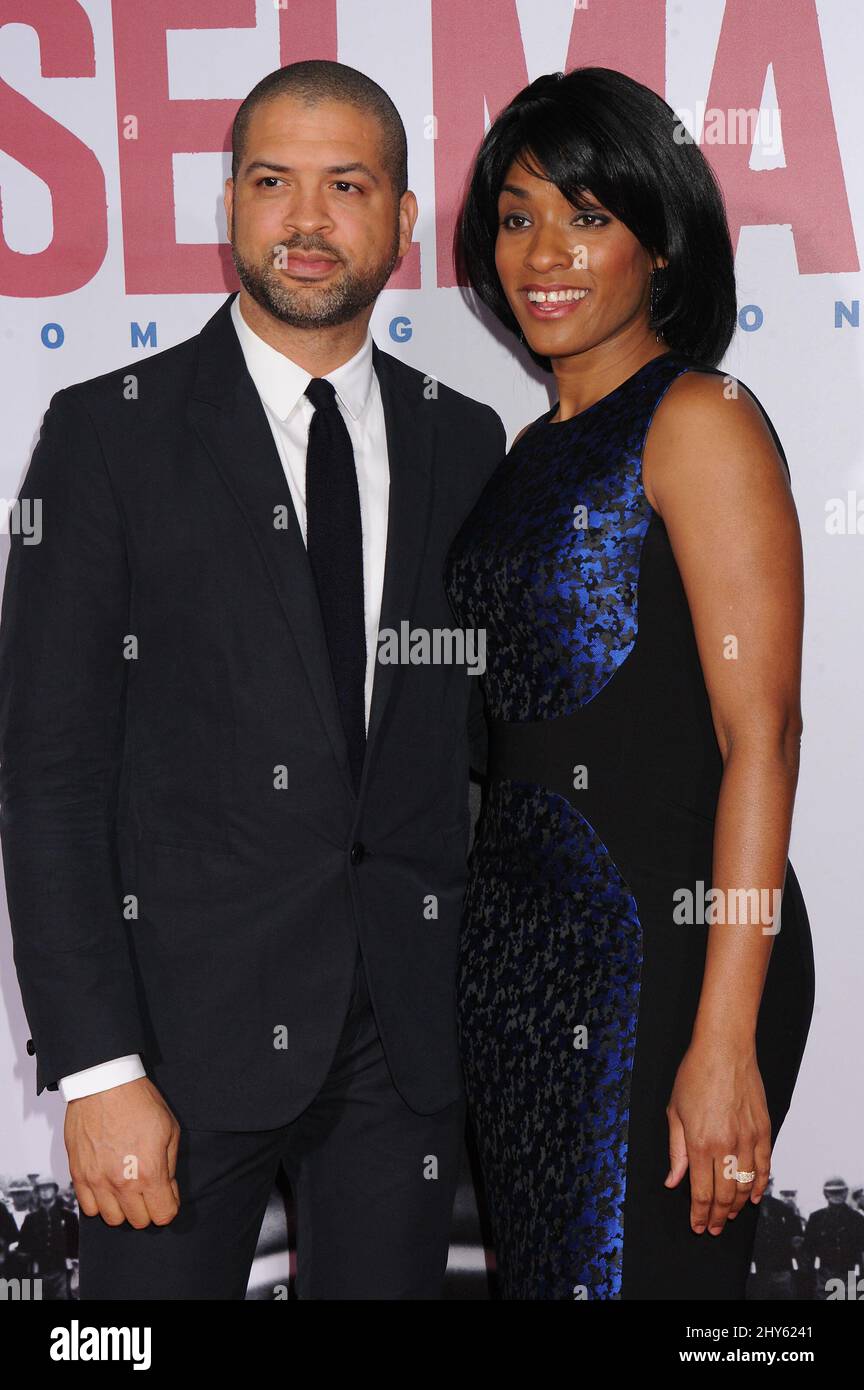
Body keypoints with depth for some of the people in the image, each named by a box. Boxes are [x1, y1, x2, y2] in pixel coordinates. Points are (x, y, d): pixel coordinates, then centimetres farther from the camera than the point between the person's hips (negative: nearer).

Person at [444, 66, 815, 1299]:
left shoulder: (700, 421, -9)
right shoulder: (537, 448, 14)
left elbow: (762, 734, -16)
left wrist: (726, 1040, -20)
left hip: (663, 937, -7)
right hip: (521, 944, 8)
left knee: (639, 1265, 1)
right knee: (541, 1261, 15)